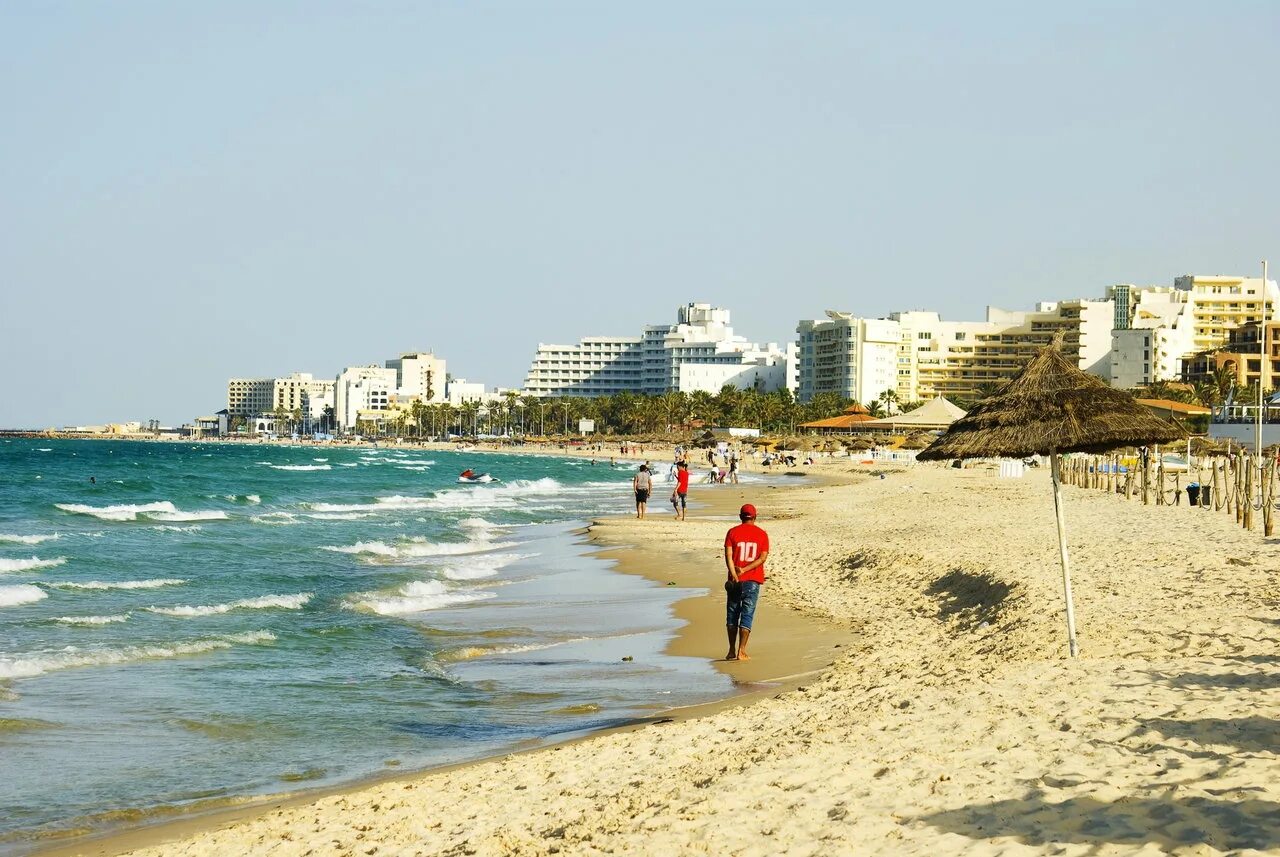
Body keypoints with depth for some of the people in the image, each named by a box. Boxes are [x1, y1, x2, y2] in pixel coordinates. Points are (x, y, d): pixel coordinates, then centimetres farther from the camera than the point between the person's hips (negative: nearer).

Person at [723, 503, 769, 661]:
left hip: (736, 580, 0)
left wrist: (735, 577, -13)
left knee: (732, 614, 12)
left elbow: (728, 557, -9)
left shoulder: (732, 533, 0)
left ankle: (732, 650, 13)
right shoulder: (762, 534, 2)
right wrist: (744, 570, -9)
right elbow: (763, 558, -6)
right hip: (753, 581, 0)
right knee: (747, 616, 1)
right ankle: (741, 651, -6)